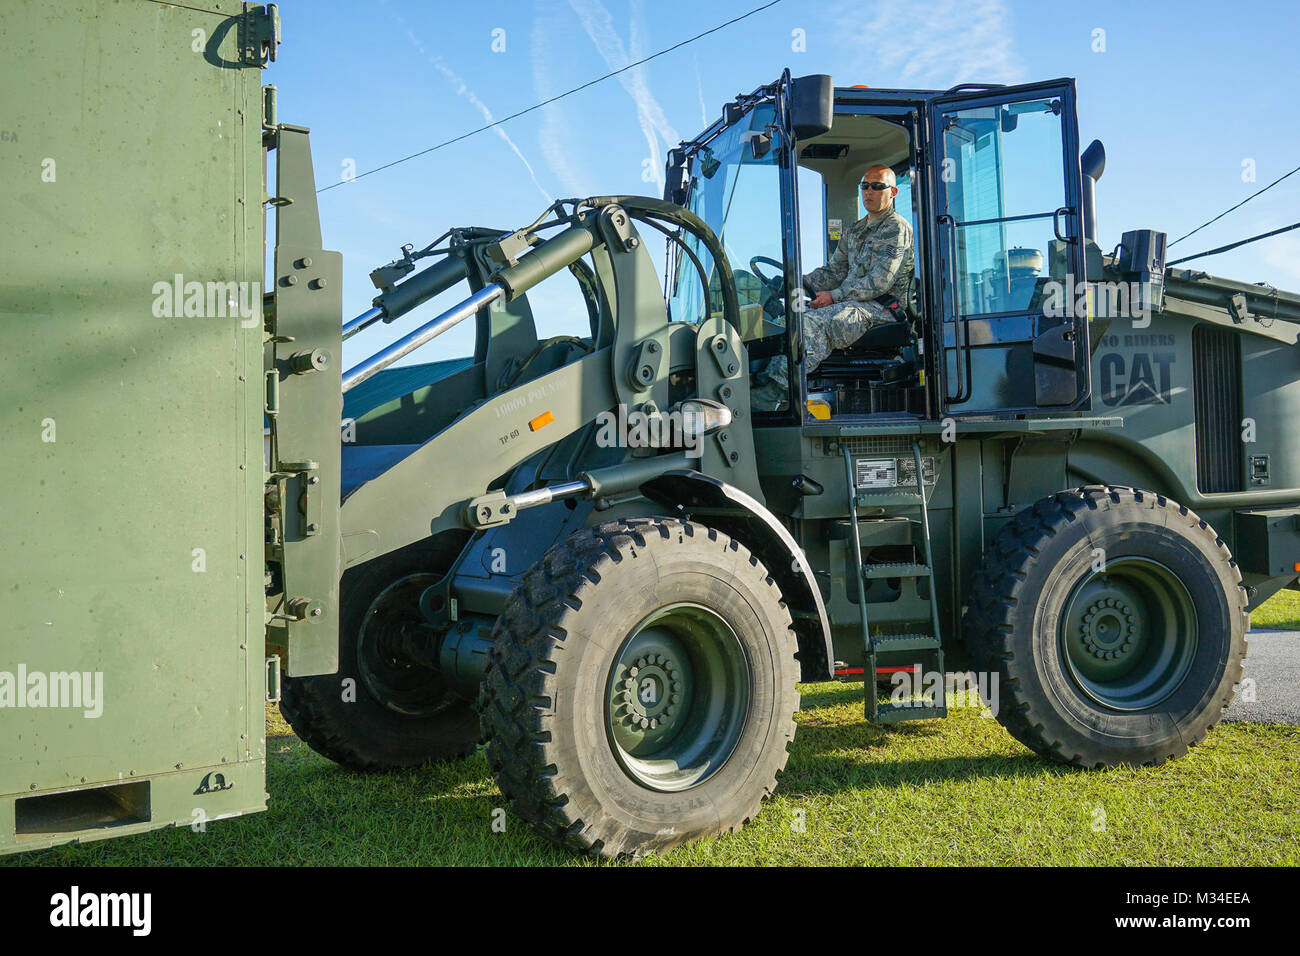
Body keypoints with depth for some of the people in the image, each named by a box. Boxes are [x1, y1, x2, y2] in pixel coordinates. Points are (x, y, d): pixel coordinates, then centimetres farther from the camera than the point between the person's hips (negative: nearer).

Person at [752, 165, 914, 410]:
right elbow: (834, 271, 22)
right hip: (853, 303, 8)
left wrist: (835, 296, -16)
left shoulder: (898, 229, -4)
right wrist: (802, 282, 4)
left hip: (882, 309, -8)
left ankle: (779, 391, -40)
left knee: (815, 321, -32)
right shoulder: (854, 232, 24)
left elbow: (880, 282, -14)